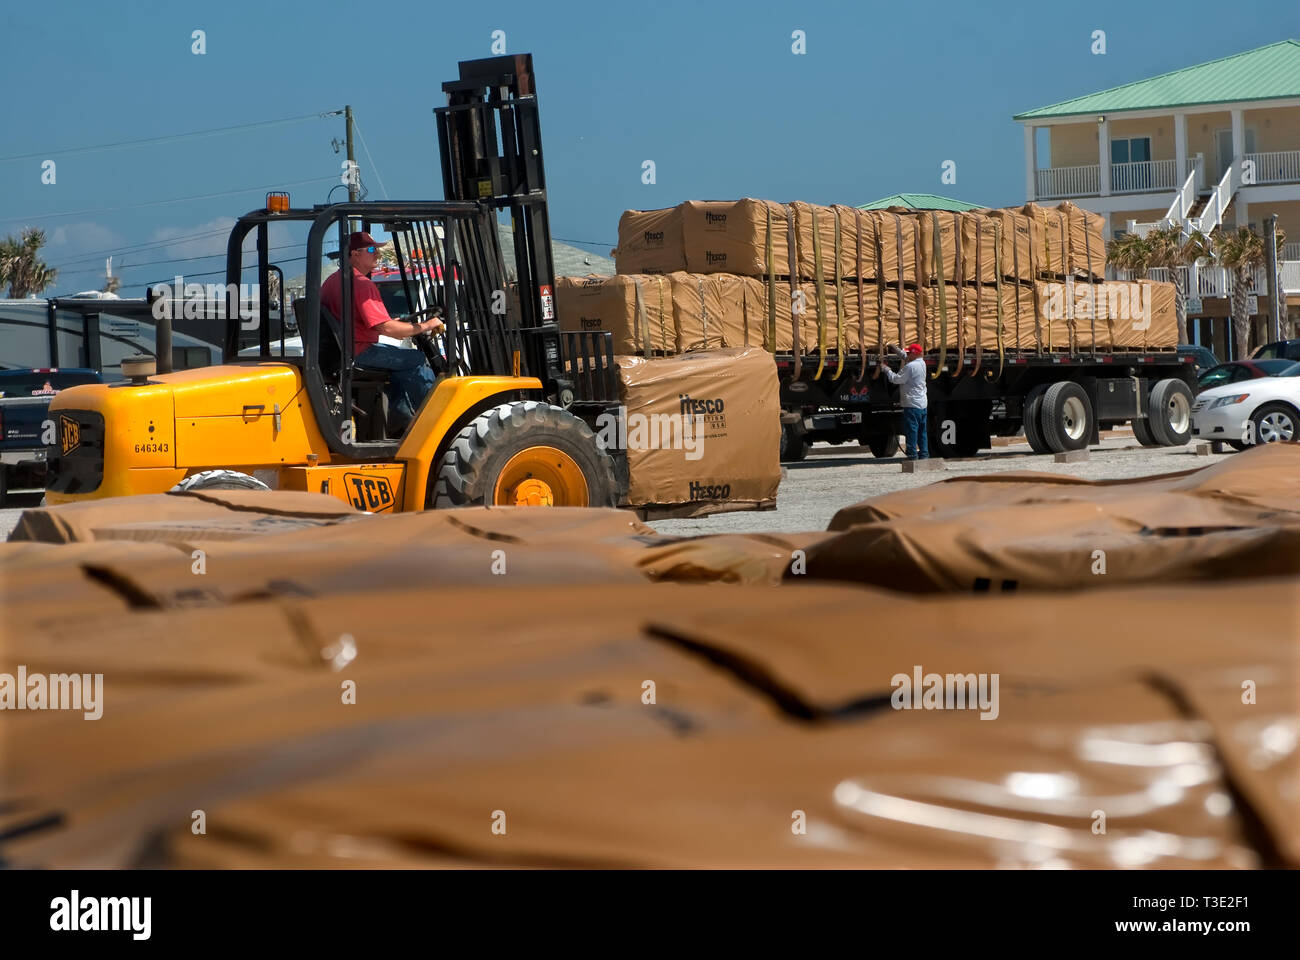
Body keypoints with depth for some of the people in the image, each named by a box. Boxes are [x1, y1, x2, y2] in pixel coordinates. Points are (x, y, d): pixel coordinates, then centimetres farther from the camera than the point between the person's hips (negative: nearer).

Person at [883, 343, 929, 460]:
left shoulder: (910, 367, -18)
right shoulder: (922, 363, 9)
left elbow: (896, 379, -13)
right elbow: (907, 358, 29)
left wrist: (887, 370, 1)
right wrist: (898, 351, 28)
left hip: (912, 404, -9)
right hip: (922, 404, 9)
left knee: (911, 431, -6)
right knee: (922, 431, 12)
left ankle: (912, 456, -6)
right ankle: (924, 454, 14)